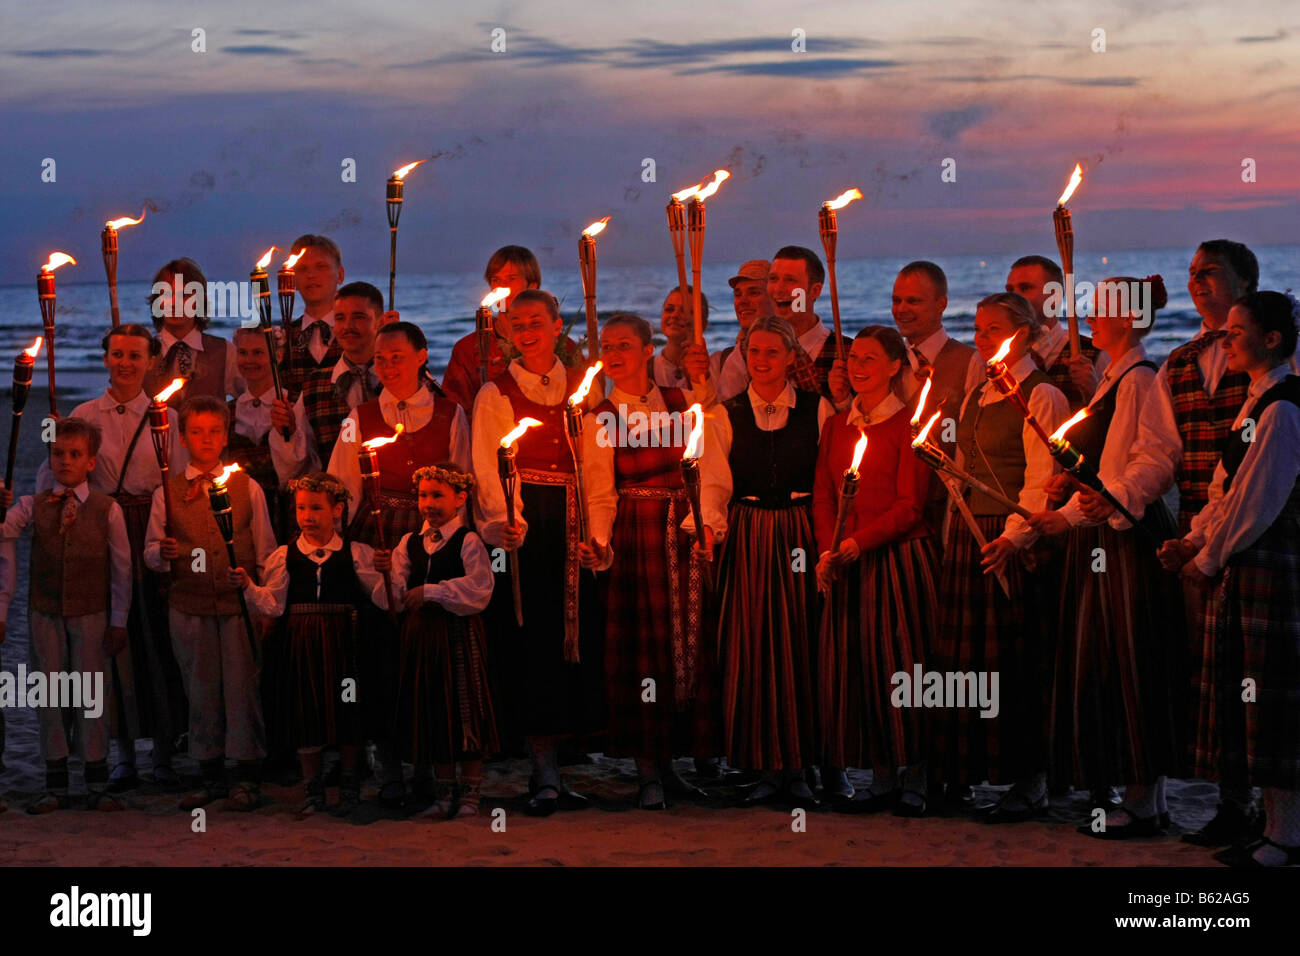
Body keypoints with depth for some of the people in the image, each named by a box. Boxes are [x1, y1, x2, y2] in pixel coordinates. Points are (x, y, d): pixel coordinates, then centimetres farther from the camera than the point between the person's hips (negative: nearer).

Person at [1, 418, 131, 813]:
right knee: (49, 693, 6)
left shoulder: (107, 509, -2)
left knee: (93, 693, 1)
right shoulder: (34, 506, 3)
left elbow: (122, 568, 0)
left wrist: (118, 621, -2)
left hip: (91, 616, -2)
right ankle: (55, 784, 14)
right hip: (45, 614, 2)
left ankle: (97, 785, 10)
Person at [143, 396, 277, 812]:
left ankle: (248, 779, 7)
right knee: (201, 691, 7)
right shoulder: (167, 493, 6)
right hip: (188, 606, 1)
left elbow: (266, 551, 8)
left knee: (243, 688, -2)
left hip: (240, 605, -1)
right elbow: (151, 552, 7)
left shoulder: (248, 488, 6)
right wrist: (163, 553, -16)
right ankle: (211, 775, 18)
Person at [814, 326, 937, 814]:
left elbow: (909, 506, -9)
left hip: (897, 556, -5)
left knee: (899, 661, -4)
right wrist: (828, 550, -6)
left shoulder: (909, 424, -4)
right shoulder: (836, 425, 14)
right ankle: (882, 778, 13)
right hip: (845, 565, 5)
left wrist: (854, 543, -16)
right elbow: (823, 496, 11)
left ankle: (914, 781, 4)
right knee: (852, 663, 4)